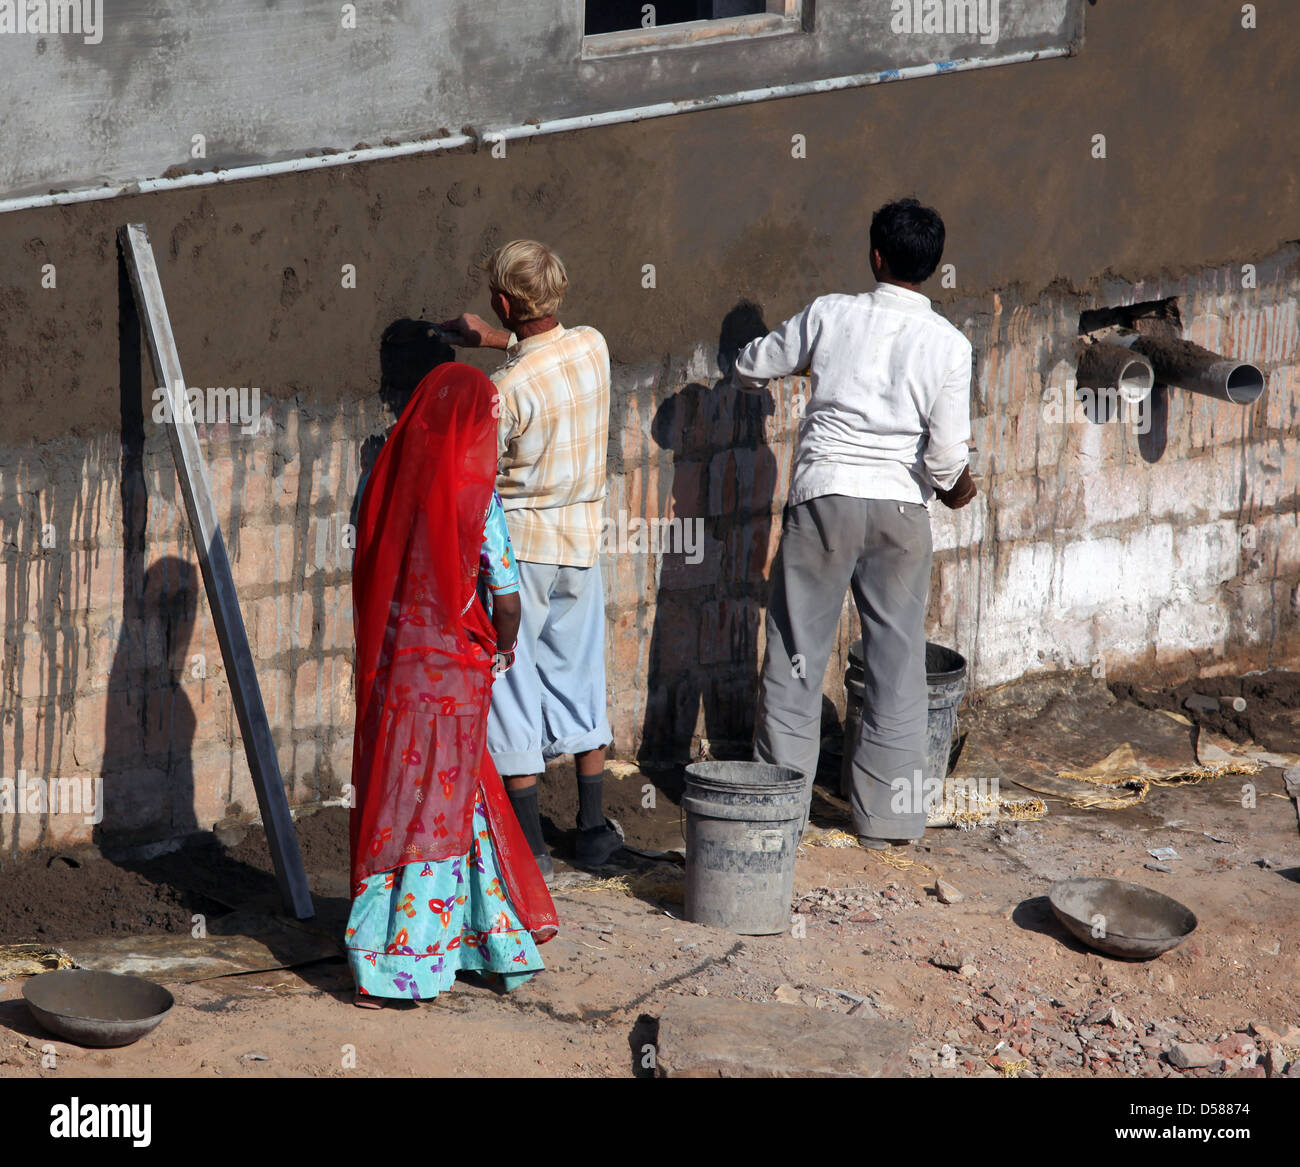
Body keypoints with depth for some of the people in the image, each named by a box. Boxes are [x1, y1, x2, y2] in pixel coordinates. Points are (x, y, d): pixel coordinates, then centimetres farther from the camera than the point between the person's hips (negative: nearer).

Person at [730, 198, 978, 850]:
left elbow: (749, 368, 10)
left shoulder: (830, 315, -3)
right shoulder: (948, 345, -4)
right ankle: (888, 816, 14)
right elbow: (947, 453, -8)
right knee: (897, 661, 10)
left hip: (823, 497, 0)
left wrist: (750, 373, 33)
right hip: (900, 508, 1)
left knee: (796, 655, 7)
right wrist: (954, 486, 14)